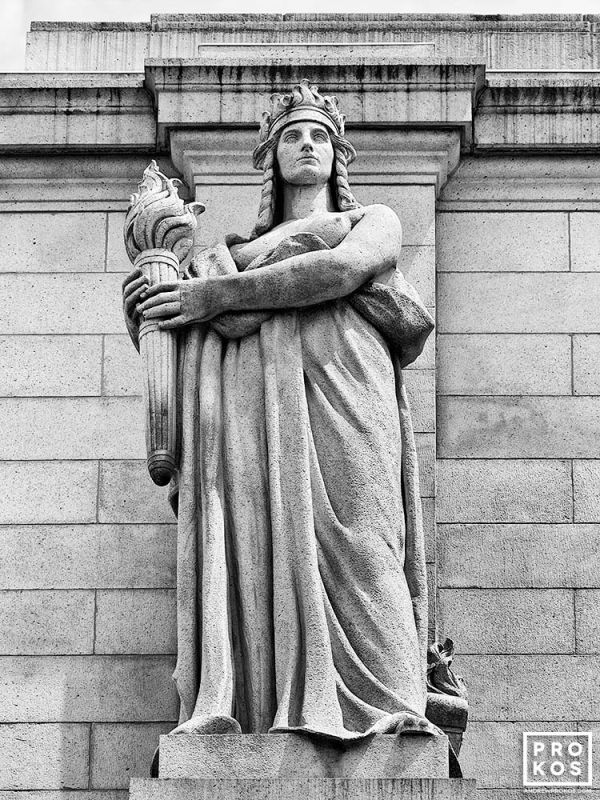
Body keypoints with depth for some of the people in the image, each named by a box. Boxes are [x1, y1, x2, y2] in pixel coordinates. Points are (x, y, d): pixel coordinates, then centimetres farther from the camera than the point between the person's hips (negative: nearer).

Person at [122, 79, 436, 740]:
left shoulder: (374, 221, 26)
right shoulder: (244, 247, 35)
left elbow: (342, 270, 1)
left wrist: (216, 294, -2)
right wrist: (142, 308, 5)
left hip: (340, 384, -3)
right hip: (255, 399, 3)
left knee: (349, 535, -21)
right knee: (256, 539, -18)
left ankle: (387, 708, -32)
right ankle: (233, 710, -31)